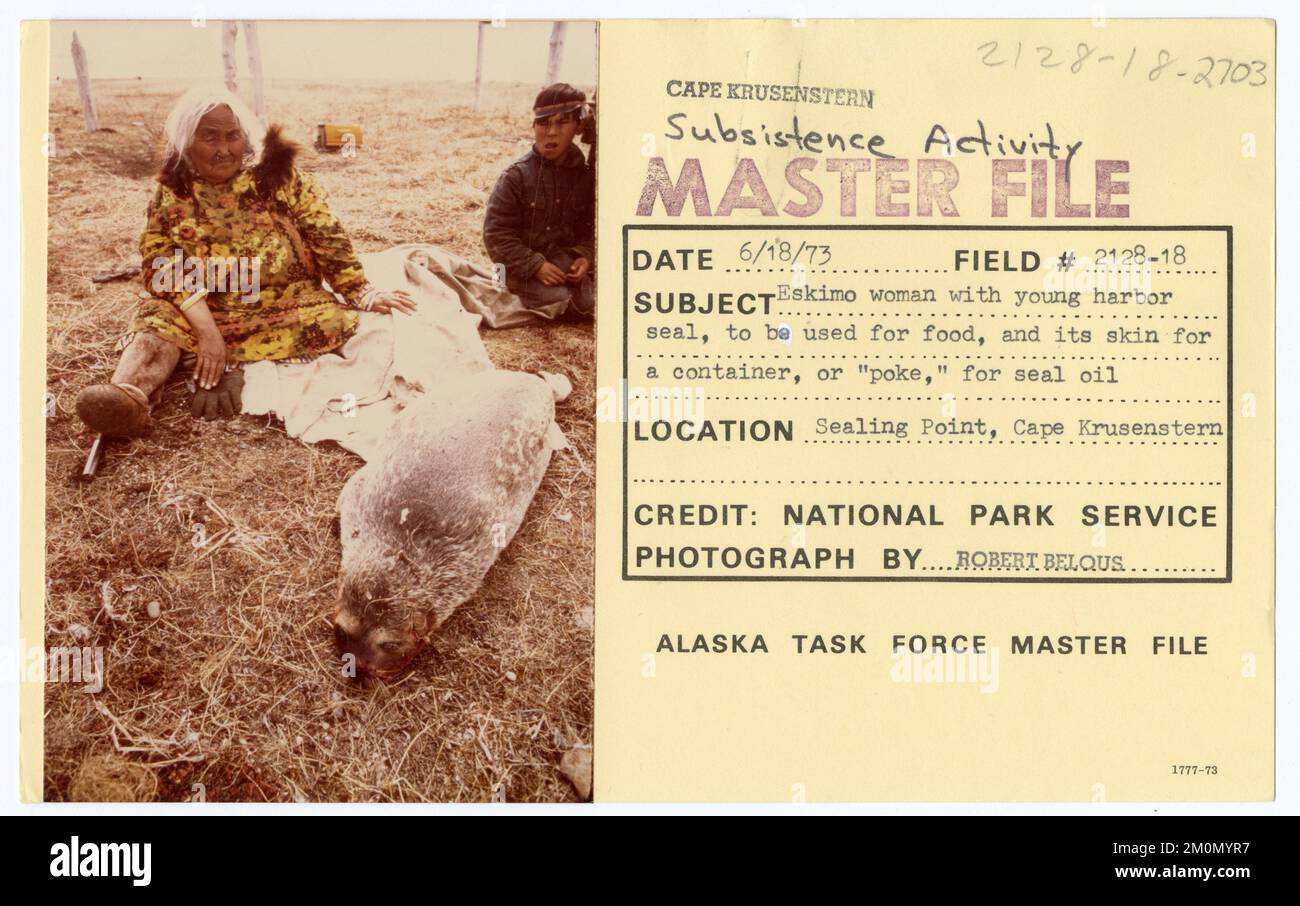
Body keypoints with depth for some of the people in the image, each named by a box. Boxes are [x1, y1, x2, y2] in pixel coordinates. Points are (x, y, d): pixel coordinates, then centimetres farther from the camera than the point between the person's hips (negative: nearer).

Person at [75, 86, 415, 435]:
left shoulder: (278, 176, -2)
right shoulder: (171, 192, -1)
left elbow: (327, 238, -1)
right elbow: (160, 265, -12)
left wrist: (362, 294, -10)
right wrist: (207, 329, -26)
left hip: (284, 308, 0)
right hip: (206, 311, 0)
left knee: (339, 320, -27)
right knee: (158, 316, -28)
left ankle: (228, 368, -31)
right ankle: (128, 392, -57)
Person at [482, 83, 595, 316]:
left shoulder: (584, 176, 3)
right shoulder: (516, 176, -11)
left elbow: (589, 227, 12)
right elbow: (497, 232, -12)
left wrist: (585, 257, -10)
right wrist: (535, 266, -19)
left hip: (566, 262, 4)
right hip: (523, 267, -4)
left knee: (589, 303, -17)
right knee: (561, 302, -25)